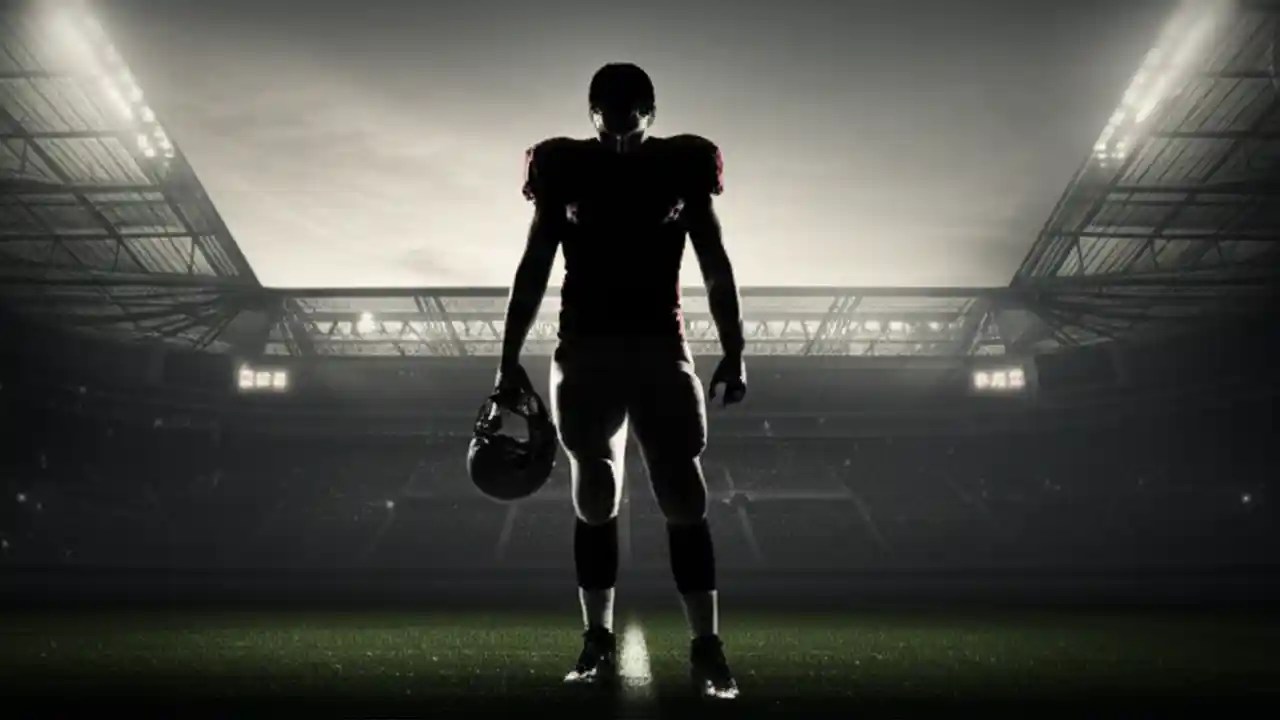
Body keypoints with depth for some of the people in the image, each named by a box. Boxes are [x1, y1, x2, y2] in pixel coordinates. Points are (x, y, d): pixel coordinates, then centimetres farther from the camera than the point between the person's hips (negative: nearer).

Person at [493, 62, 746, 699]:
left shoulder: (682, 169, 3)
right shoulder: (565, 171, 2)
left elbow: (716, 267, 6)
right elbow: (534, 269, 5)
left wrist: (734, 354, -1)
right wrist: (510, 360, 1)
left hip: (661, 350, 0)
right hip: (585, 352, 1)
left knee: (686, 500, -6)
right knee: (594, 500, 6)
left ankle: (706, 648, -3)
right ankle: (598, 643, 13)